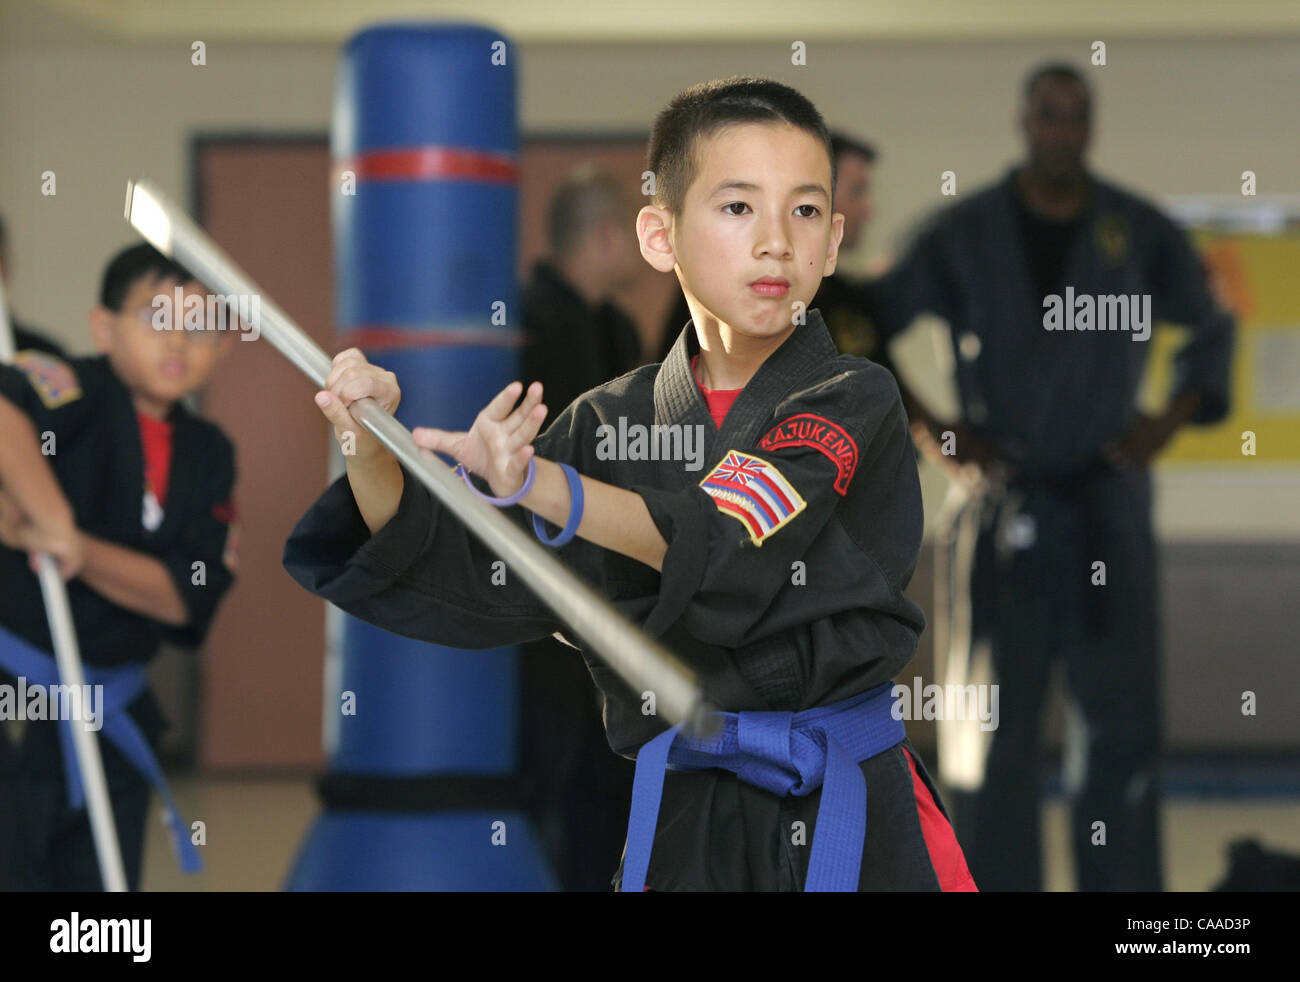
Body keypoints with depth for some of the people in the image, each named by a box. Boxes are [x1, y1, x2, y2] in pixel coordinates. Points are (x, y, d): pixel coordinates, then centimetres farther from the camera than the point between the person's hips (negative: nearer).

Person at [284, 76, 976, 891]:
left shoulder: (855, 403, -5)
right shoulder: (612, 420, 7)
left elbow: (721, 541, -22)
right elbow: (451, 572, 2)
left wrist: (540, 486, -37)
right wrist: (371, 448, -17)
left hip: (847, 821, -3)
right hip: (683, 819, 3)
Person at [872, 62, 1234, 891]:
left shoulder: (1141, 232, 5)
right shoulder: (964, 233, 2)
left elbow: (1212, 329, 17)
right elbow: (869, 327, 6)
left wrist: (1171, 421, 5)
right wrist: (927, 430, -2)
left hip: (1109, 502, 1)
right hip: (1001, 501, -1)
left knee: (1120, 717, 1)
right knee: (994, 720, 3)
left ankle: (1122, 883, 7)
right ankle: (997, 879, 10)